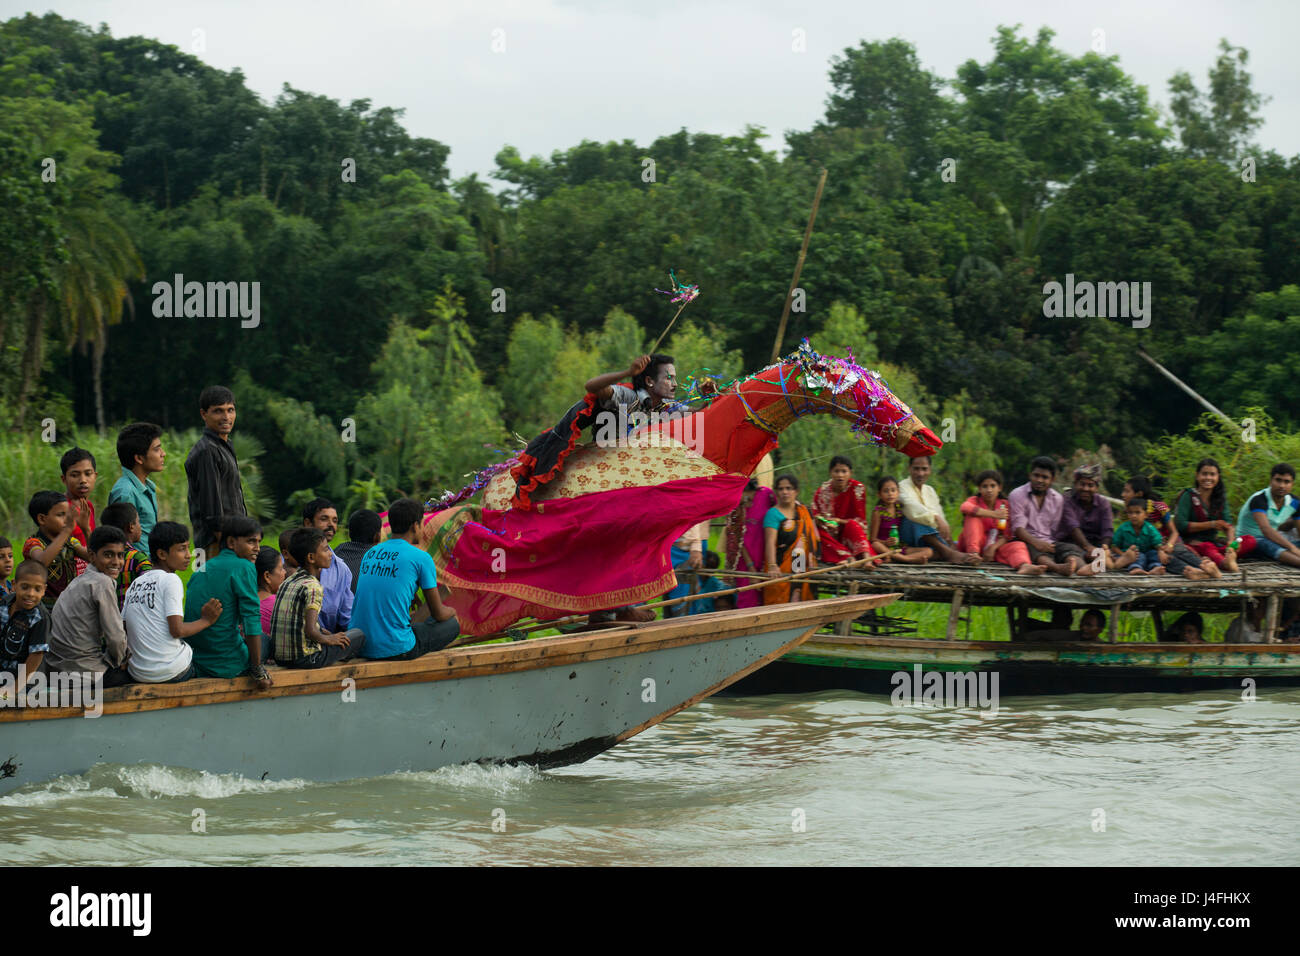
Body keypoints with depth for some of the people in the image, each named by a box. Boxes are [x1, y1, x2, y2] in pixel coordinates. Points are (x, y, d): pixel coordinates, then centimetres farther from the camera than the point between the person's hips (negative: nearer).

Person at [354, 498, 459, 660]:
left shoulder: (369, 554, 12)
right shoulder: (421, 558, -6)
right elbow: (438, 614, 2)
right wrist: (451, 611, 26)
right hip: (394, 649, -7)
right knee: (452, 624, 15)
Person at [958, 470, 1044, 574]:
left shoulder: (1004, 506, 4)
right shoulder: (975, 500, -1)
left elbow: (1008, 535, -2)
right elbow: (965, 507, -28)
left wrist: (993, 547, -21)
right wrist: (994, 514, -32)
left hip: (996, 546, 2)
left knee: (1018, 545, -24)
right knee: (973, 517, -20)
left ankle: (1025, 566, -58)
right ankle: (973, 553, -37)